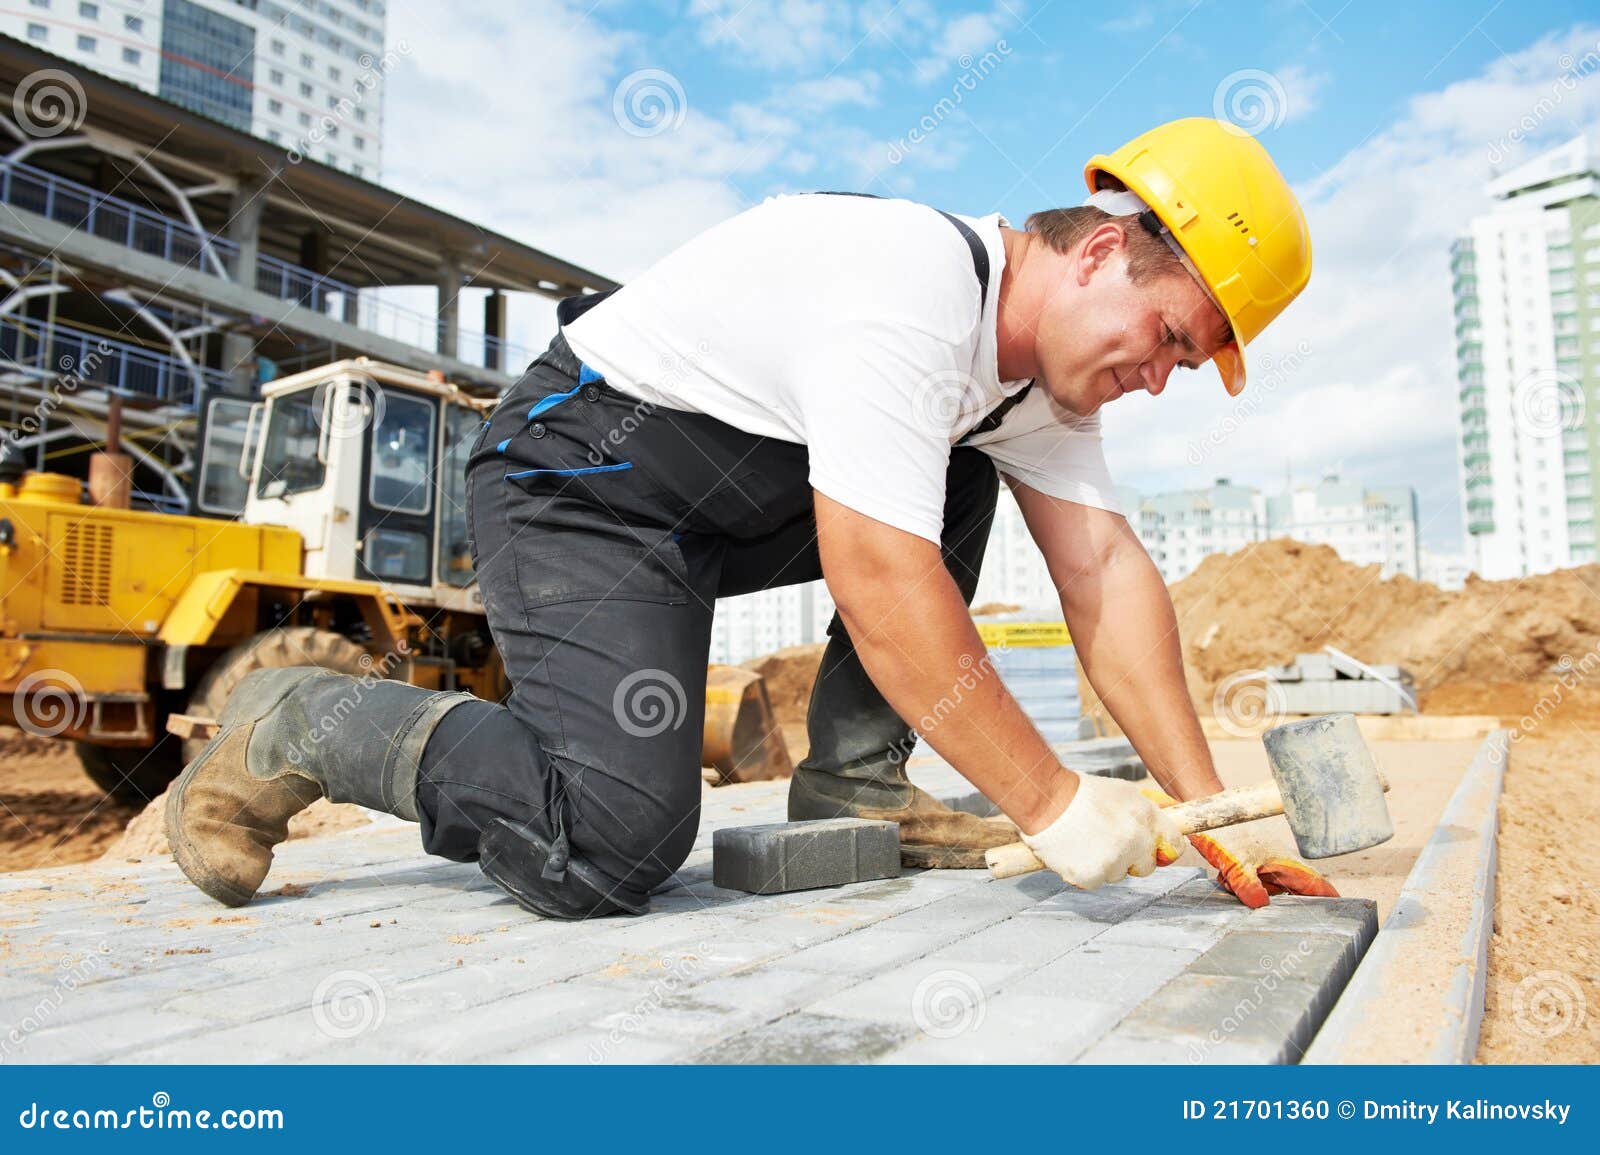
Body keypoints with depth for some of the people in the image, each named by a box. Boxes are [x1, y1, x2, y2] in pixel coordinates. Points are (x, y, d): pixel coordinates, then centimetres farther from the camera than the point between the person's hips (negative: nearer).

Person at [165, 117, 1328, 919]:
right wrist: (1052, 805, -25)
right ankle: (294, 730, -1)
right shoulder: (912, 291, -26)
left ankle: (852, 784, 3)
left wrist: (1202, 800, -5)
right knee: (615, 845, -22)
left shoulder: (1042, 350, 4)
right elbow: (879, 581, -32)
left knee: (955, 481, 6)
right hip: (580, 479, -9)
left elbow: (1106, 569, 0)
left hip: (733, 500, 9)